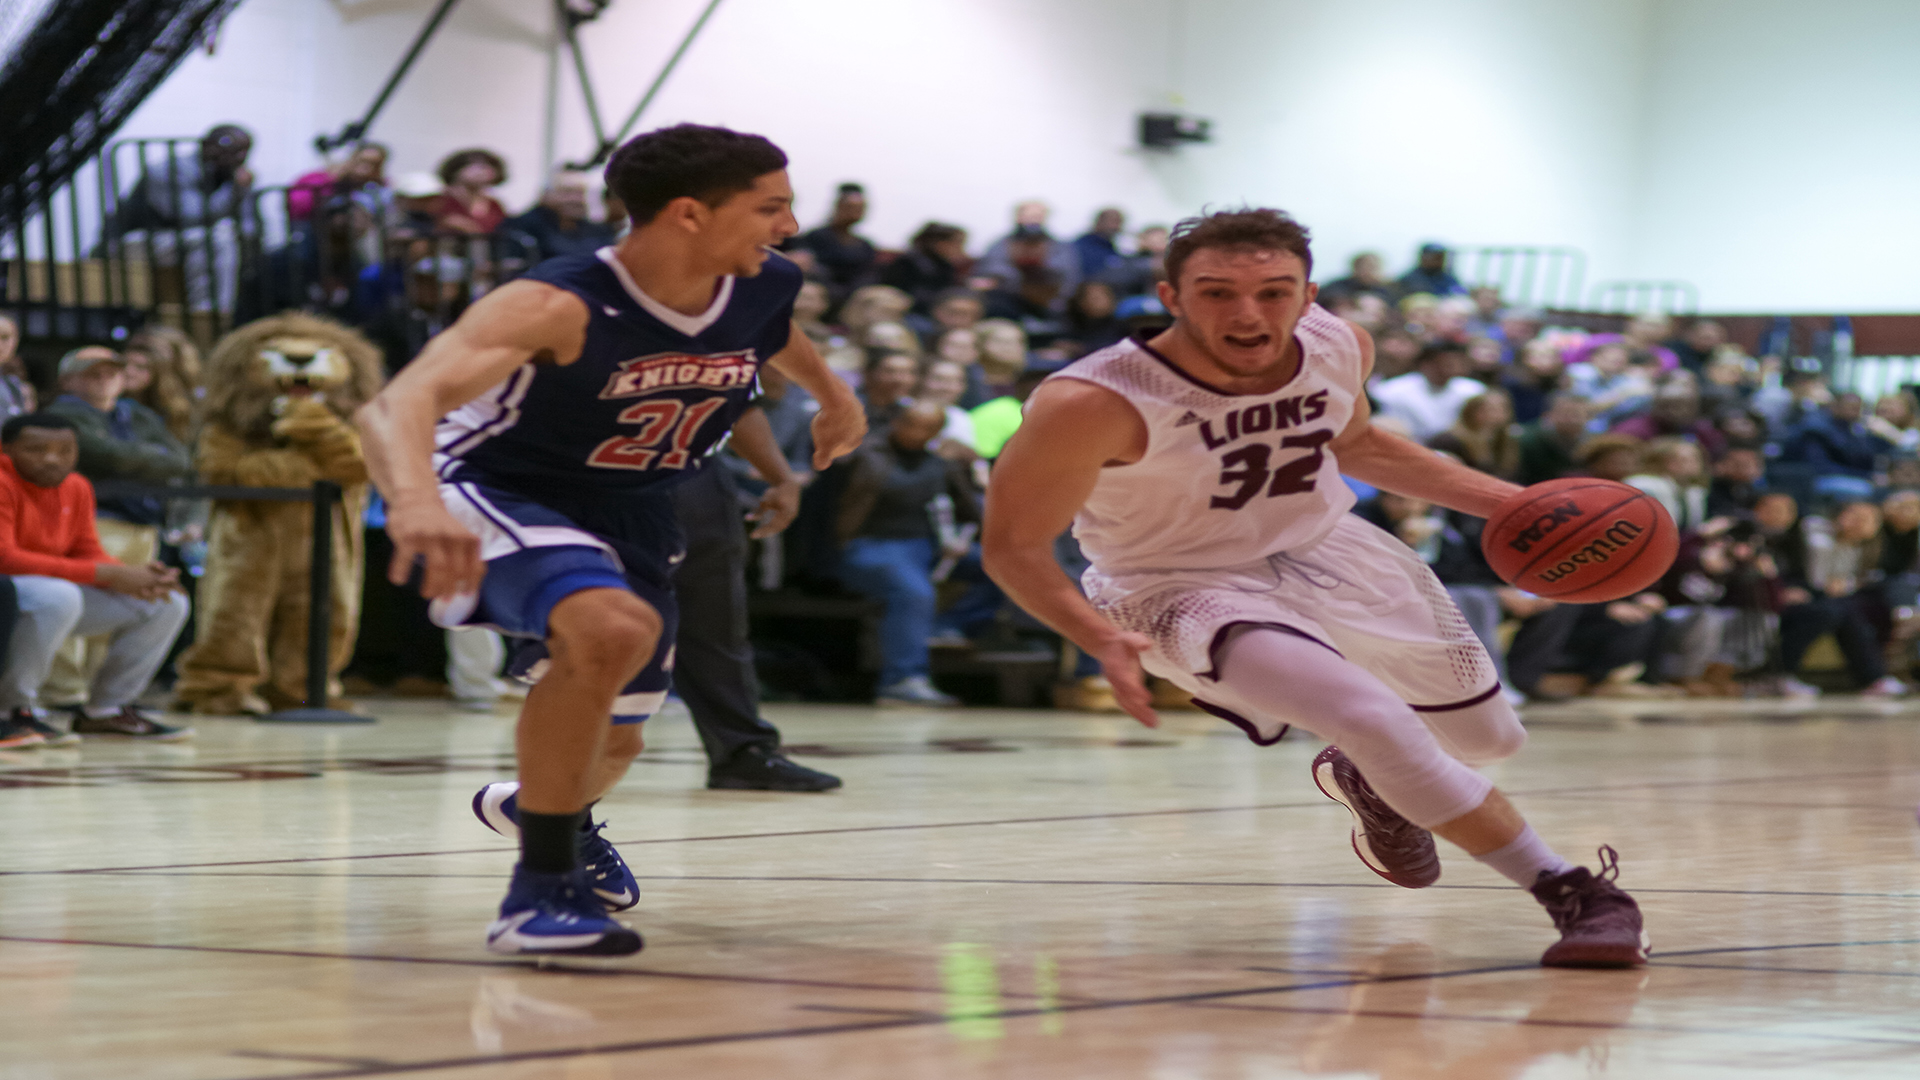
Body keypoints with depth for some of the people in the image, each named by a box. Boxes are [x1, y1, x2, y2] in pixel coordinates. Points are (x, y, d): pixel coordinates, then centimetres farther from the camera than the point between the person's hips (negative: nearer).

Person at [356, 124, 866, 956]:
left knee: (612, 742, 23)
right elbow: (395, 405, -47)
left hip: (630, 513, 7)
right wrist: (416, 503, -66)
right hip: (502, 492, -7)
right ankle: (538, 891, -25)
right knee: (613, 630, -37)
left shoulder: (764, 288, -12)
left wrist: (831, 392, 28)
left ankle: (539, 806, 62)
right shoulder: (558, 308, -33)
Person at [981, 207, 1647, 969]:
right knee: (1376, 721, -28)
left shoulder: (1337, 348, -13)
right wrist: (1102, 639, -39)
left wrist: (1510, 504, 0)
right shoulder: (1093, 405, -31)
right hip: (1189, 588, -6)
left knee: (1488, 739, 16)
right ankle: (1572, 895, -13)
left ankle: (1364, 779, 51)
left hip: (1331, 553, 6)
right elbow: (1015, 545, -21)